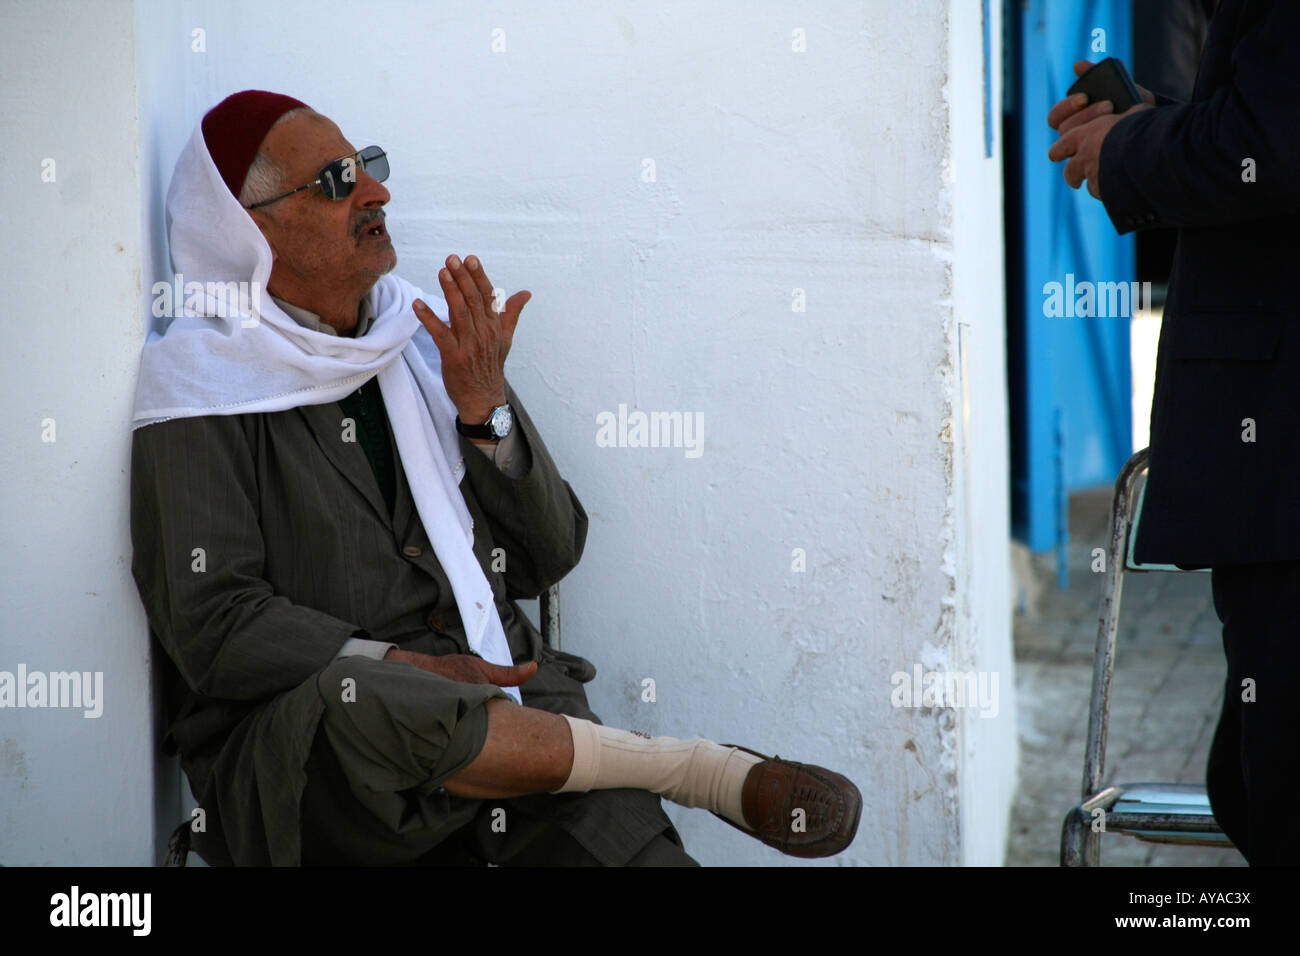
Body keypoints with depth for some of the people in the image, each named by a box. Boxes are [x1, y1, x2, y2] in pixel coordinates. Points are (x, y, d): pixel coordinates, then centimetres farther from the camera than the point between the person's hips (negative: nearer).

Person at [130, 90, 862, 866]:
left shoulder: (430, 338, 17)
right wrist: (407, 669, -16)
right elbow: (213, 627, -8)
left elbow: (548, 560, 14)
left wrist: (487, 411, -1)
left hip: (497, 703, 2)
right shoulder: (204, 396, 1)